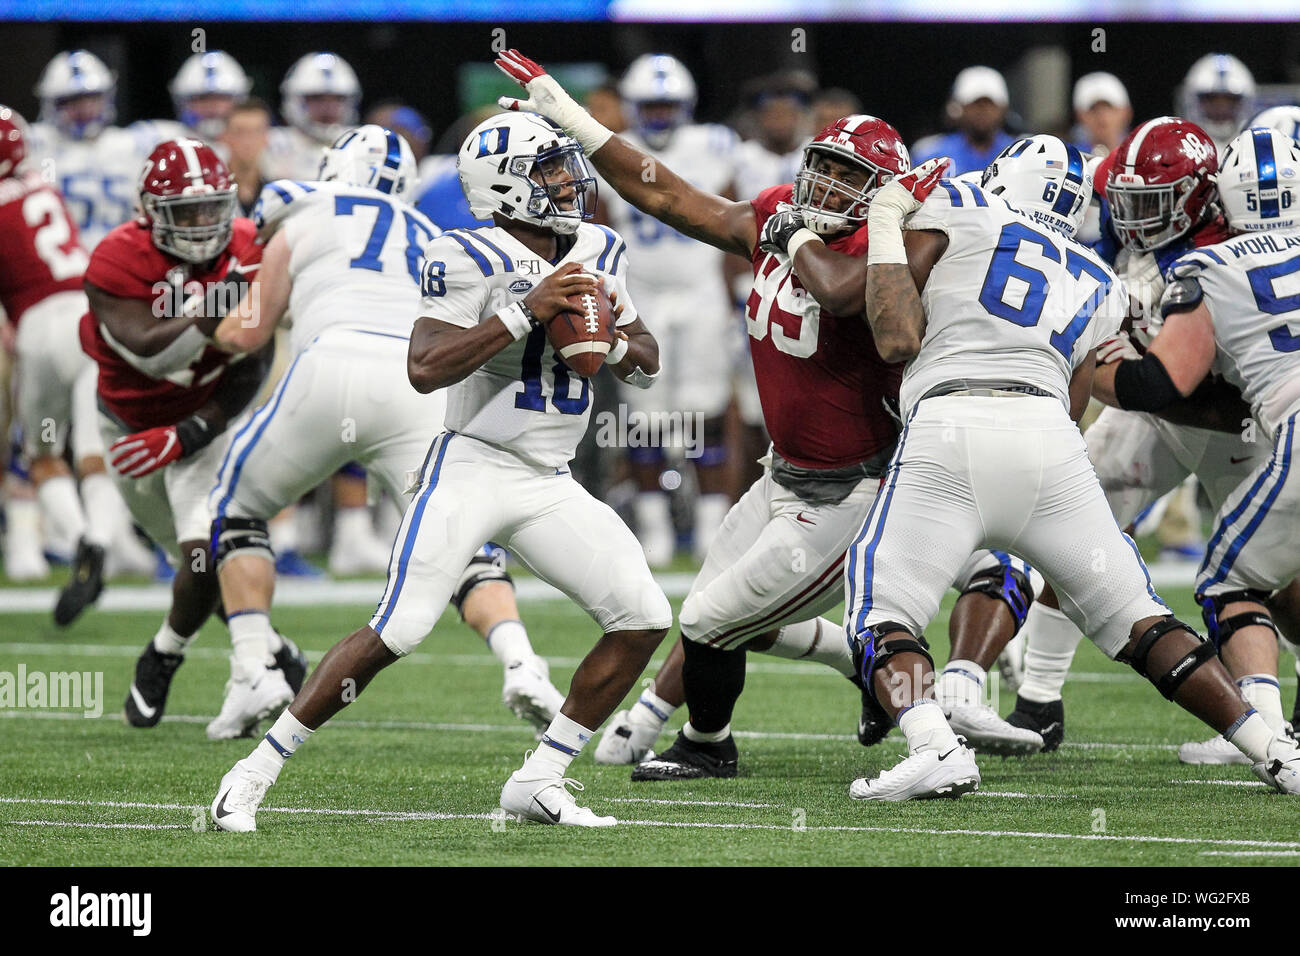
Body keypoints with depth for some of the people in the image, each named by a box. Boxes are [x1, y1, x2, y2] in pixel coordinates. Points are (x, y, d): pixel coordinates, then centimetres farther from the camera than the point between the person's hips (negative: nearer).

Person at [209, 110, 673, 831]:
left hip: (551, 486, 7)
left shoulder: (598, 252, 9)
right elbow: (425, 369, -23)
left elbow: (648, 365, 17)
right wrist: (527, 312, -25)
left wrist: (611, 341, -6)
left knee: (644, 620, -3)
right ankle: (255, 772, -5)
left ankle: (539, 782, 6)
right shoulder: (472, 260, -13)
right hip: (472, 468, -7)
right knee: (395, 633, -15)